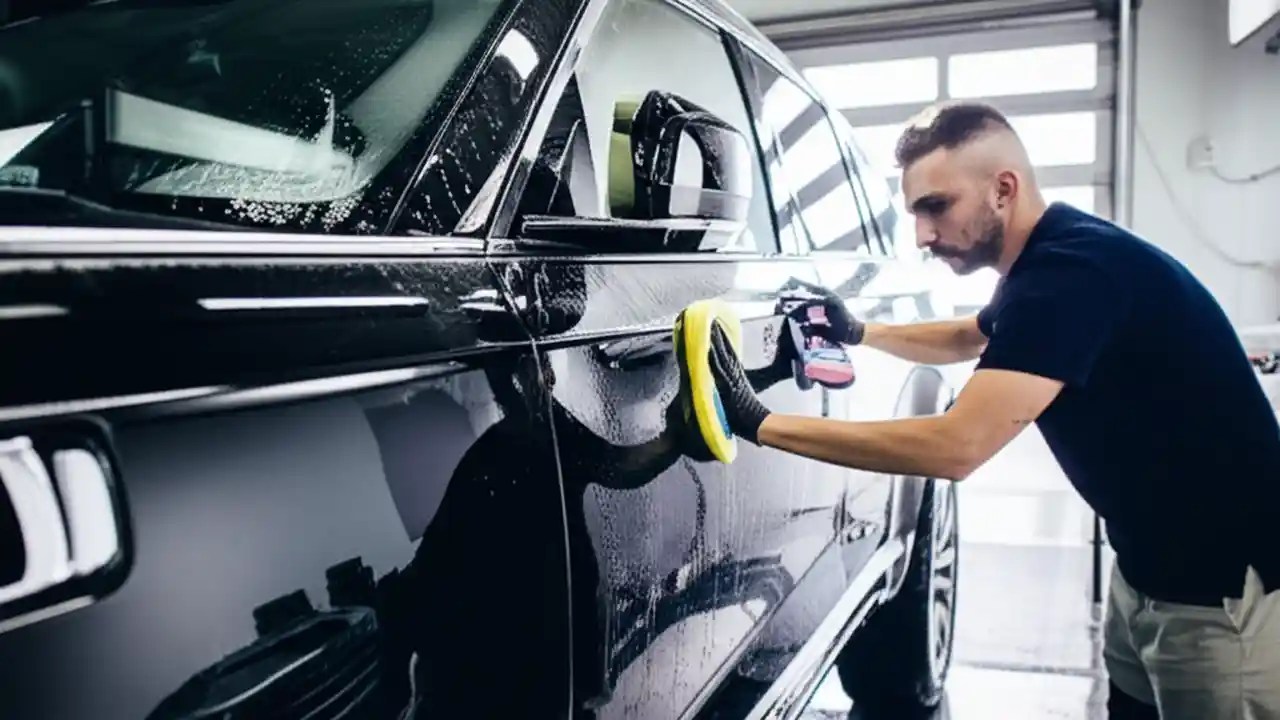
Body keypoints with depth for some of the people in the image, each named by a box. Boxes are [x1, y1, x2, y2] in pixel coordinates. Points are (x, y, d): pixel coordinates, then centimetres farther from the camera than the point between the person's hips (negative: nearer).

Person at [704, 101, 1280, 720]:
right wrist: (858, 333, 14)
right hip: (1149, 563, 9)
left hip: (1225, 582, -9)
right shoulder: (1045, 264, 4)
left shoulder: (1073, 269, -26)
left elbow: (957, 447, -33)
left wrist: (760, 423, -29)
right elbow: (971, 340, 27)